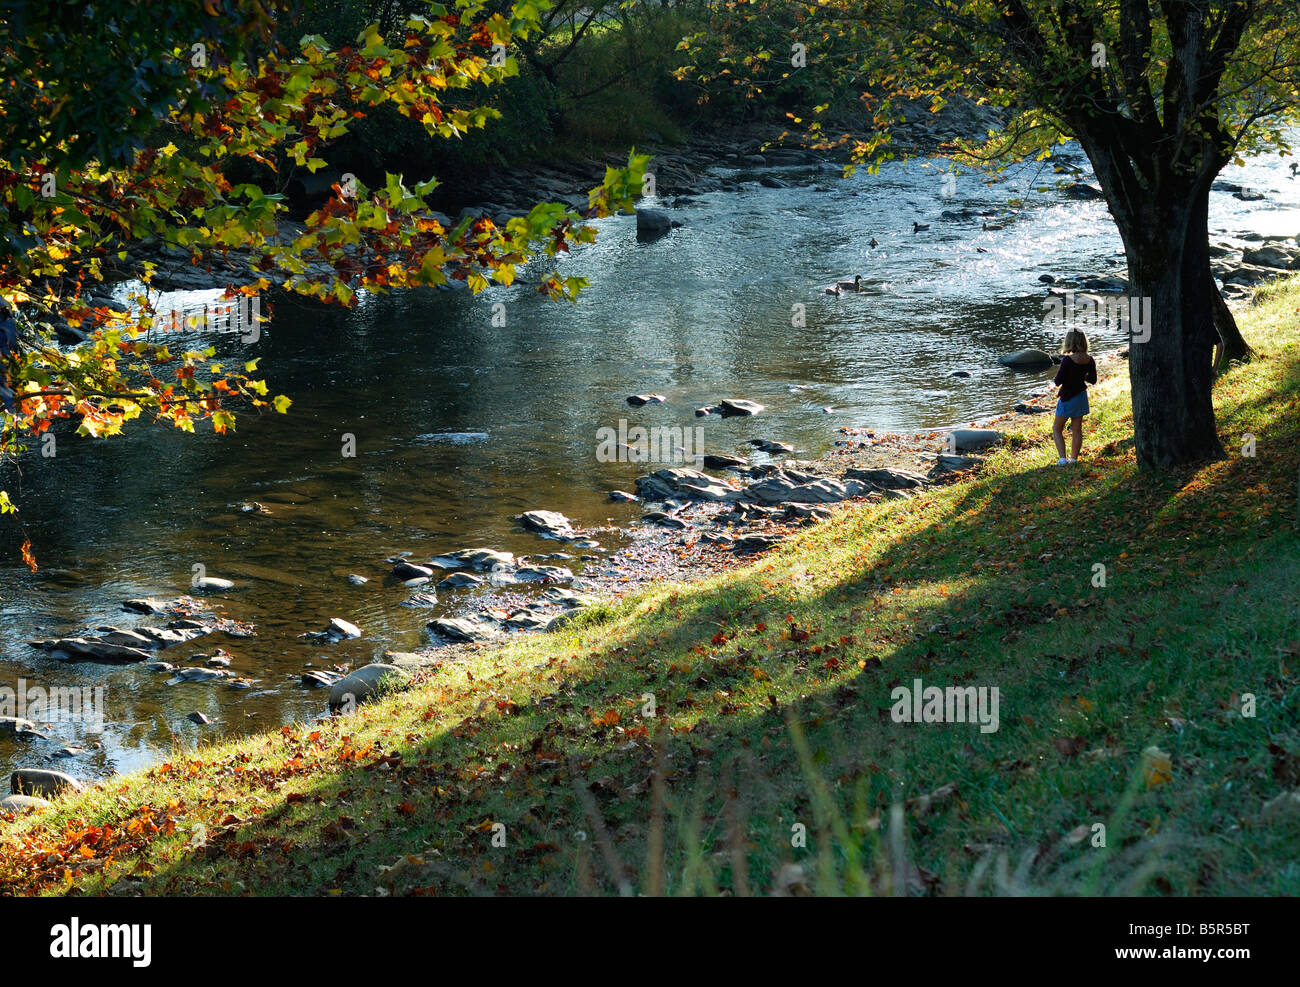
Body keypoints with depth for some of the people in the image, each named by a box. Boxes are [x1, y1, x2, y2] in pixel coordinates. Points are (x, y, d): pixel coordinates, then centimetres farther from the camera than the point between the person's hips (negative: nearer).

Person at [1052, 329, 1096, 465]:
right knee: (1077, 429, 17)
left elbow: (1058, 381, -20)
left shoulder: (1067, 360, -22)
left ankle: (1062, 459, -7)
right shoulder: (1090, 360, -5)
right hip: (1081, 396, 6)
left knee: (1057, 429, 7)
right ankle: (1074, 458, 24)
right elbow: (1093, 380, 8)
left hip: (1067, 398, -6)